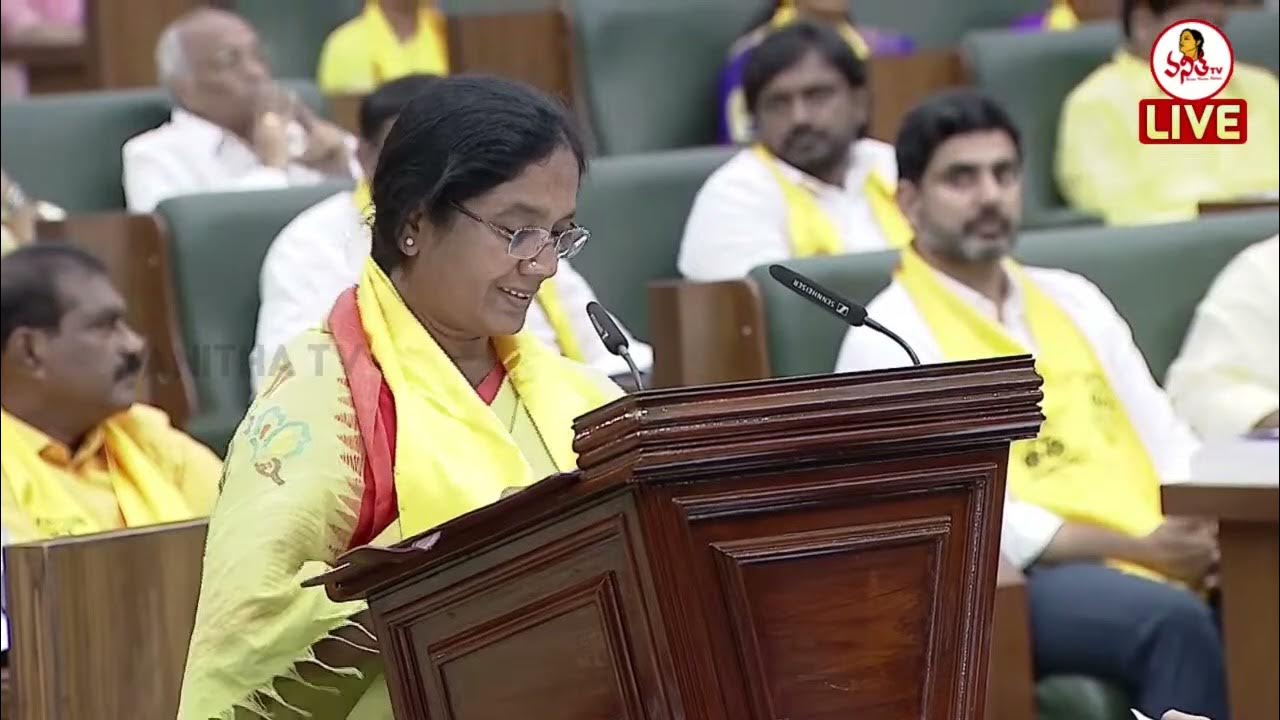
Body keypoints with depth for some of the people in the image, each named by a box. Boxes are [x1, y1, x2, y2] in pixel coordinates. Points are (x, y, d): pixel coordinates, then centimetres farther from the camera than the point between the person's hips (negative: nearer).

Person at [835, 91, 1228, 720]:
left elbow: (1166, 443, 20)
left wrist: (1201, 528, -4)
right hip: (1014, 579, -6)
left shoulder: (1072, 300, 21)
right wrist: (1135, 548, -15)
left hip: (1161, 562, 6)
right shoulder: (887, 341, 0)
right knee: (1176, 623, -35)